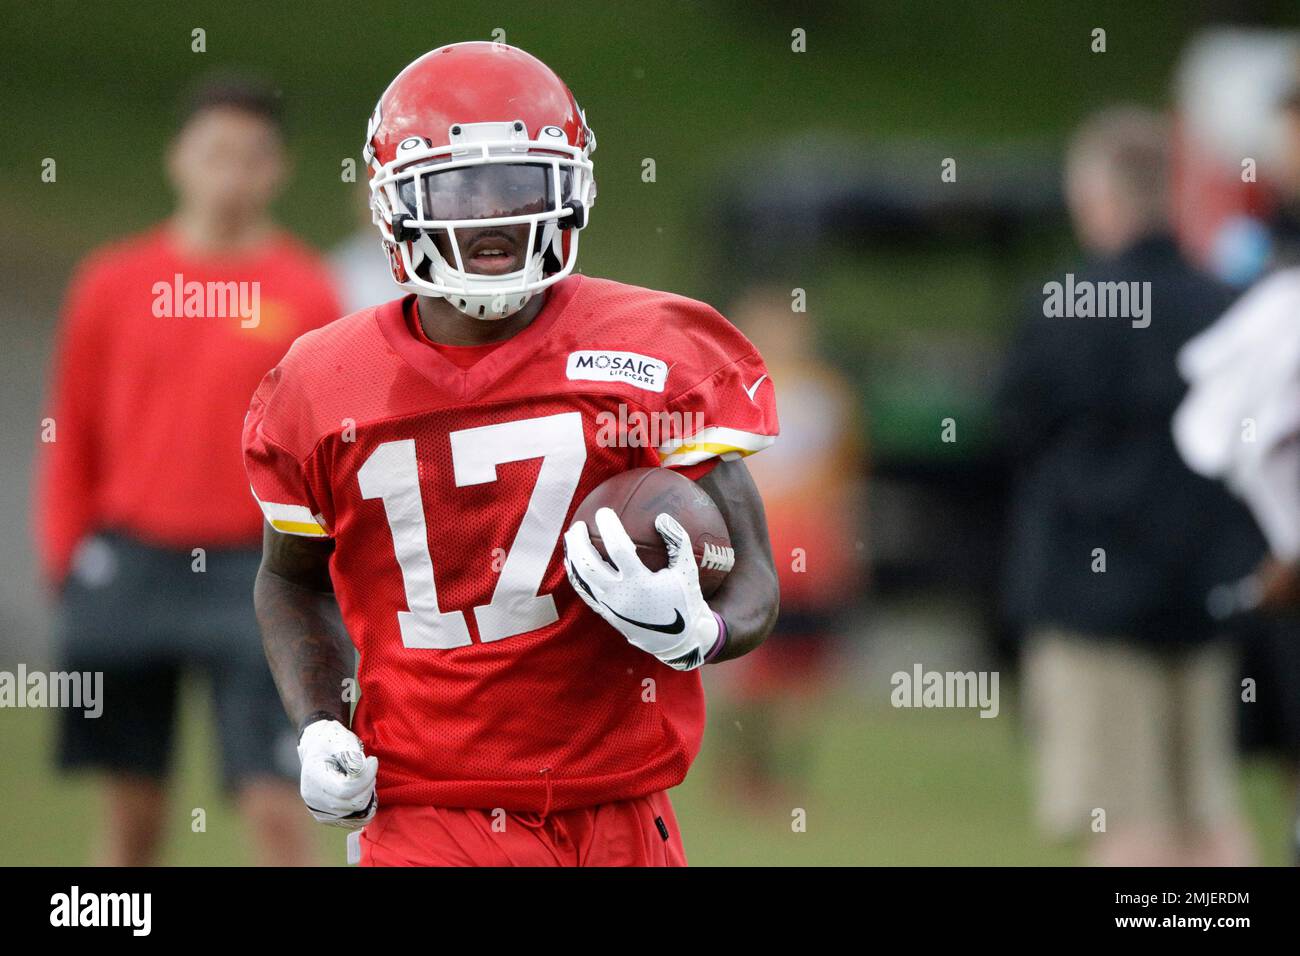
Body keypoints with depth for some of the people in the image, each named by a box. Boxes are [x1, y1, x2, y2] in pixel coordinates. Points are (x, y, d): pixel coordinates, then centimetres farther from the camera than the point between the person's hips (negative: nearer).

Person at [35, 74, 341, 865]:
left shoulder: (307, 295, 1)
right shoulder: (113, 285, 6)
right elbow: (73, 436, 11)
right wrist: (65, 555, 3)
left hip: (251, 573, -2)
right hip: (131, 562, 2)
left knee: (276, 802, -9)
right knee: (133, 809, 7)